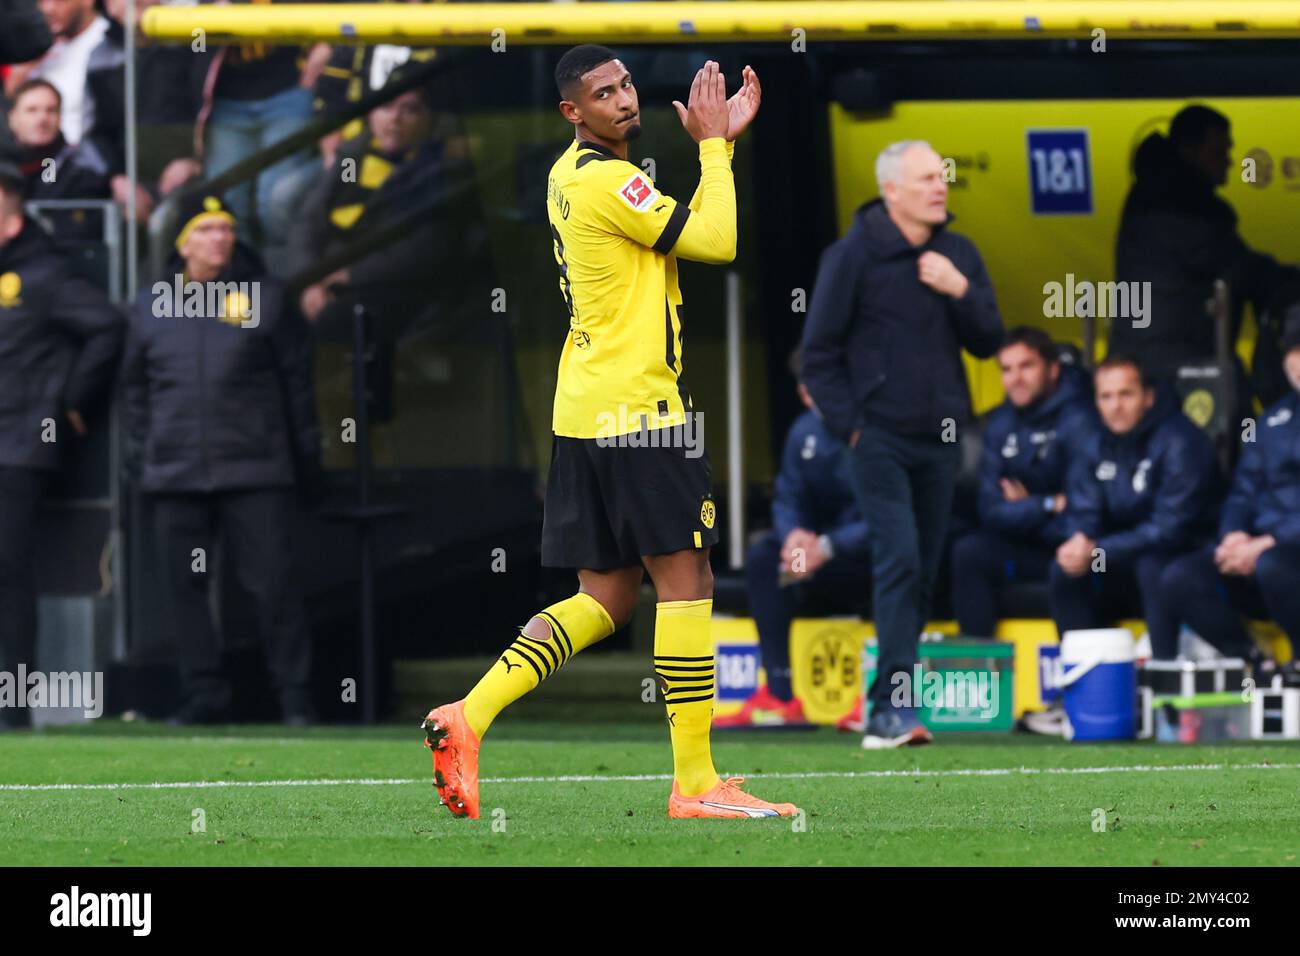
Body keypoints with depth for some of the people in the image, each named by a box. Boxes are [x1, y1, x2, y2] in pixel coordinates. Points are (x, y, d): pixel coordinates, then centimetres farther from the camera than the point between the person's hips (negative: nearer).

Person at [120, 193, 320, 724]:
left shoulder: (264, 297, 5)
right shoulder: (152, 305, 11)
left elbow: (296, 377, 8)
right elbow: (135, 384, 19)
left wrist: (305, 451, 6)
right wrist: (140, 452, 12)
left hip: (254, 471, -3)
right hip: (176, 476, 3)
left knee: (272, 584, -6)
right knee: (183, 586, 3)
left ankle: (294, 695, 0)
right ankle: (205, 694, 11)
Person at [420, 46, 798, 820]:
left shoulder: (572, 175, 15)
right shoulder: (608, 181, -15)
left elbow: (689, 231, 21)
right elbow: (717, 242, -13)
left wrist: (722, 140, 13)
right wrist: (713, 141, -3)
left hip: (585, 411, 10)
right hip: (639, 409, -10)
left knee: (606, 597, 11)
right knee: (686, 581, -4)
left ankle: (467, 719, 0)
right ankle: (695, 782, -4)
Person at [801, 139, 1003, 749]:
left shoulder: (959, 256, 9)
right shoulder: (853, 256, -6)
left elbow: (989, 342, 7)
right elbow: (820, 350, -4)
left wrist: (960, 291, -10)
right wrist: (849, 425, -10)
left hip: (939, 441, 5)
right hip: (880, 439, -5)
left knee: (923, 573, 7)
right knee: (899, 560, -16)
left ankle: (888, 711, 14)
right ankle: (894, 709, -18)